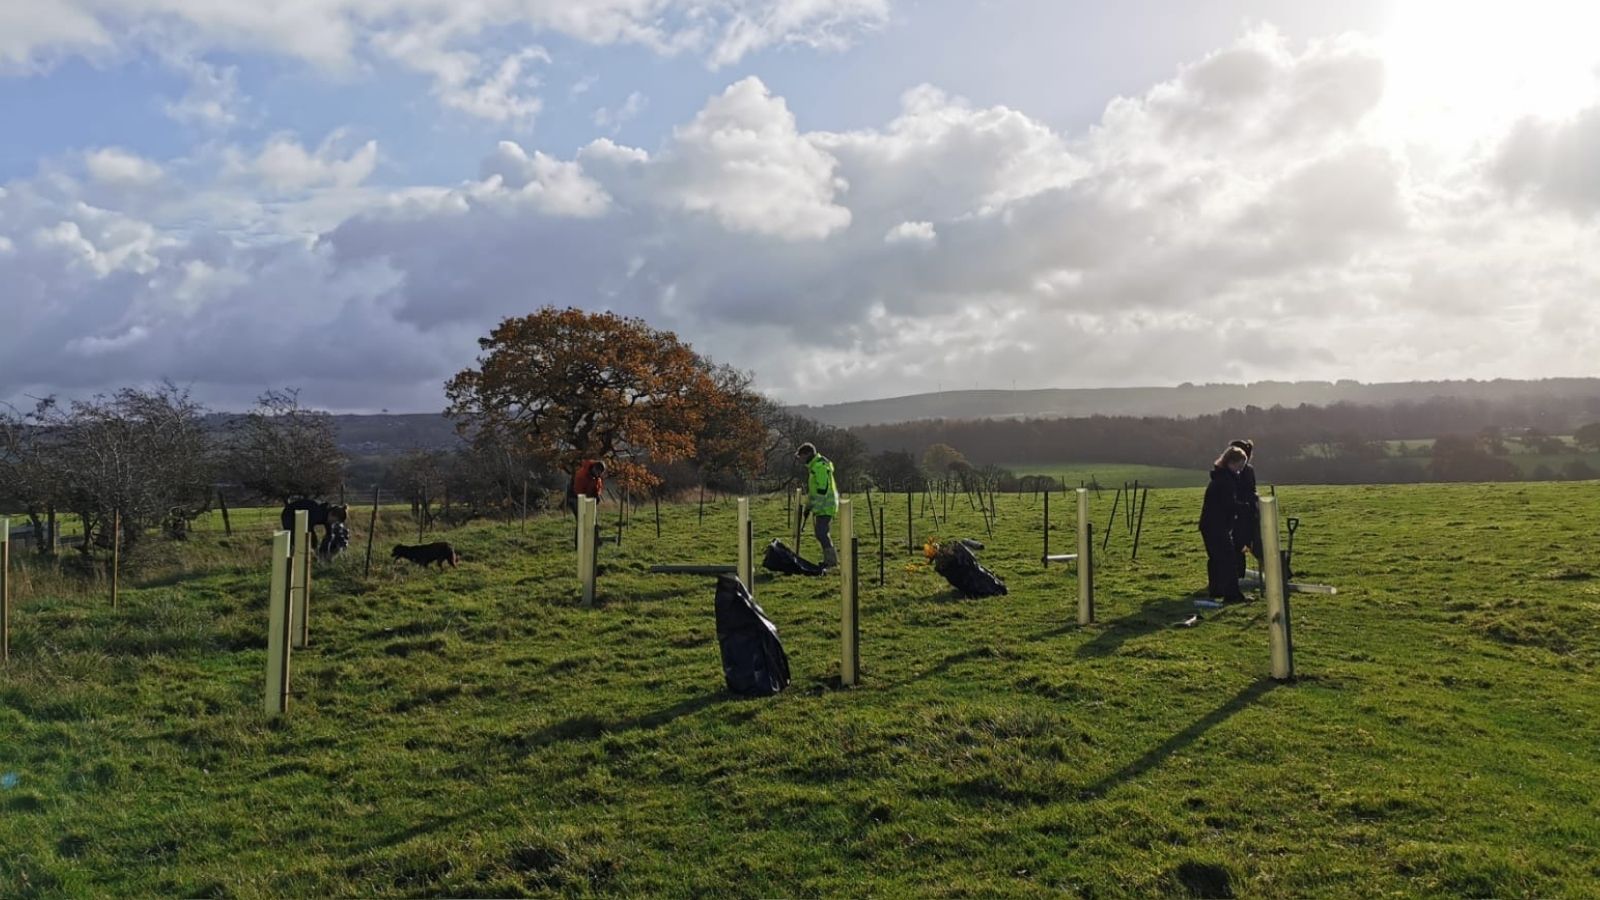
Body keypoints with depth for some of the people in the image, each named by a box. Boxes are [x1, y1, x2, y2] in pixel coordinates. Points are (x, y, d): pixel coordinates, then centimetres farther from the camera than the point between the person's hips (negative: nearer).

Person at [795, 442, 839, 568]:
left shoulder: (820, 466, -18)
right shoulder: (814, 466, 16)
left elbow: (822, 489, -23)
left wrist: (815, 507, -22)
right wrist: (809, 506, 22)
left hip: (825, 506, -11)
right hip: (821, 506, 11)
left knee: (821, 533, -13)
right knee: (822, 533, 13)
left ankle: (832, 559, -9)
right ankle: (829, 559, 19)